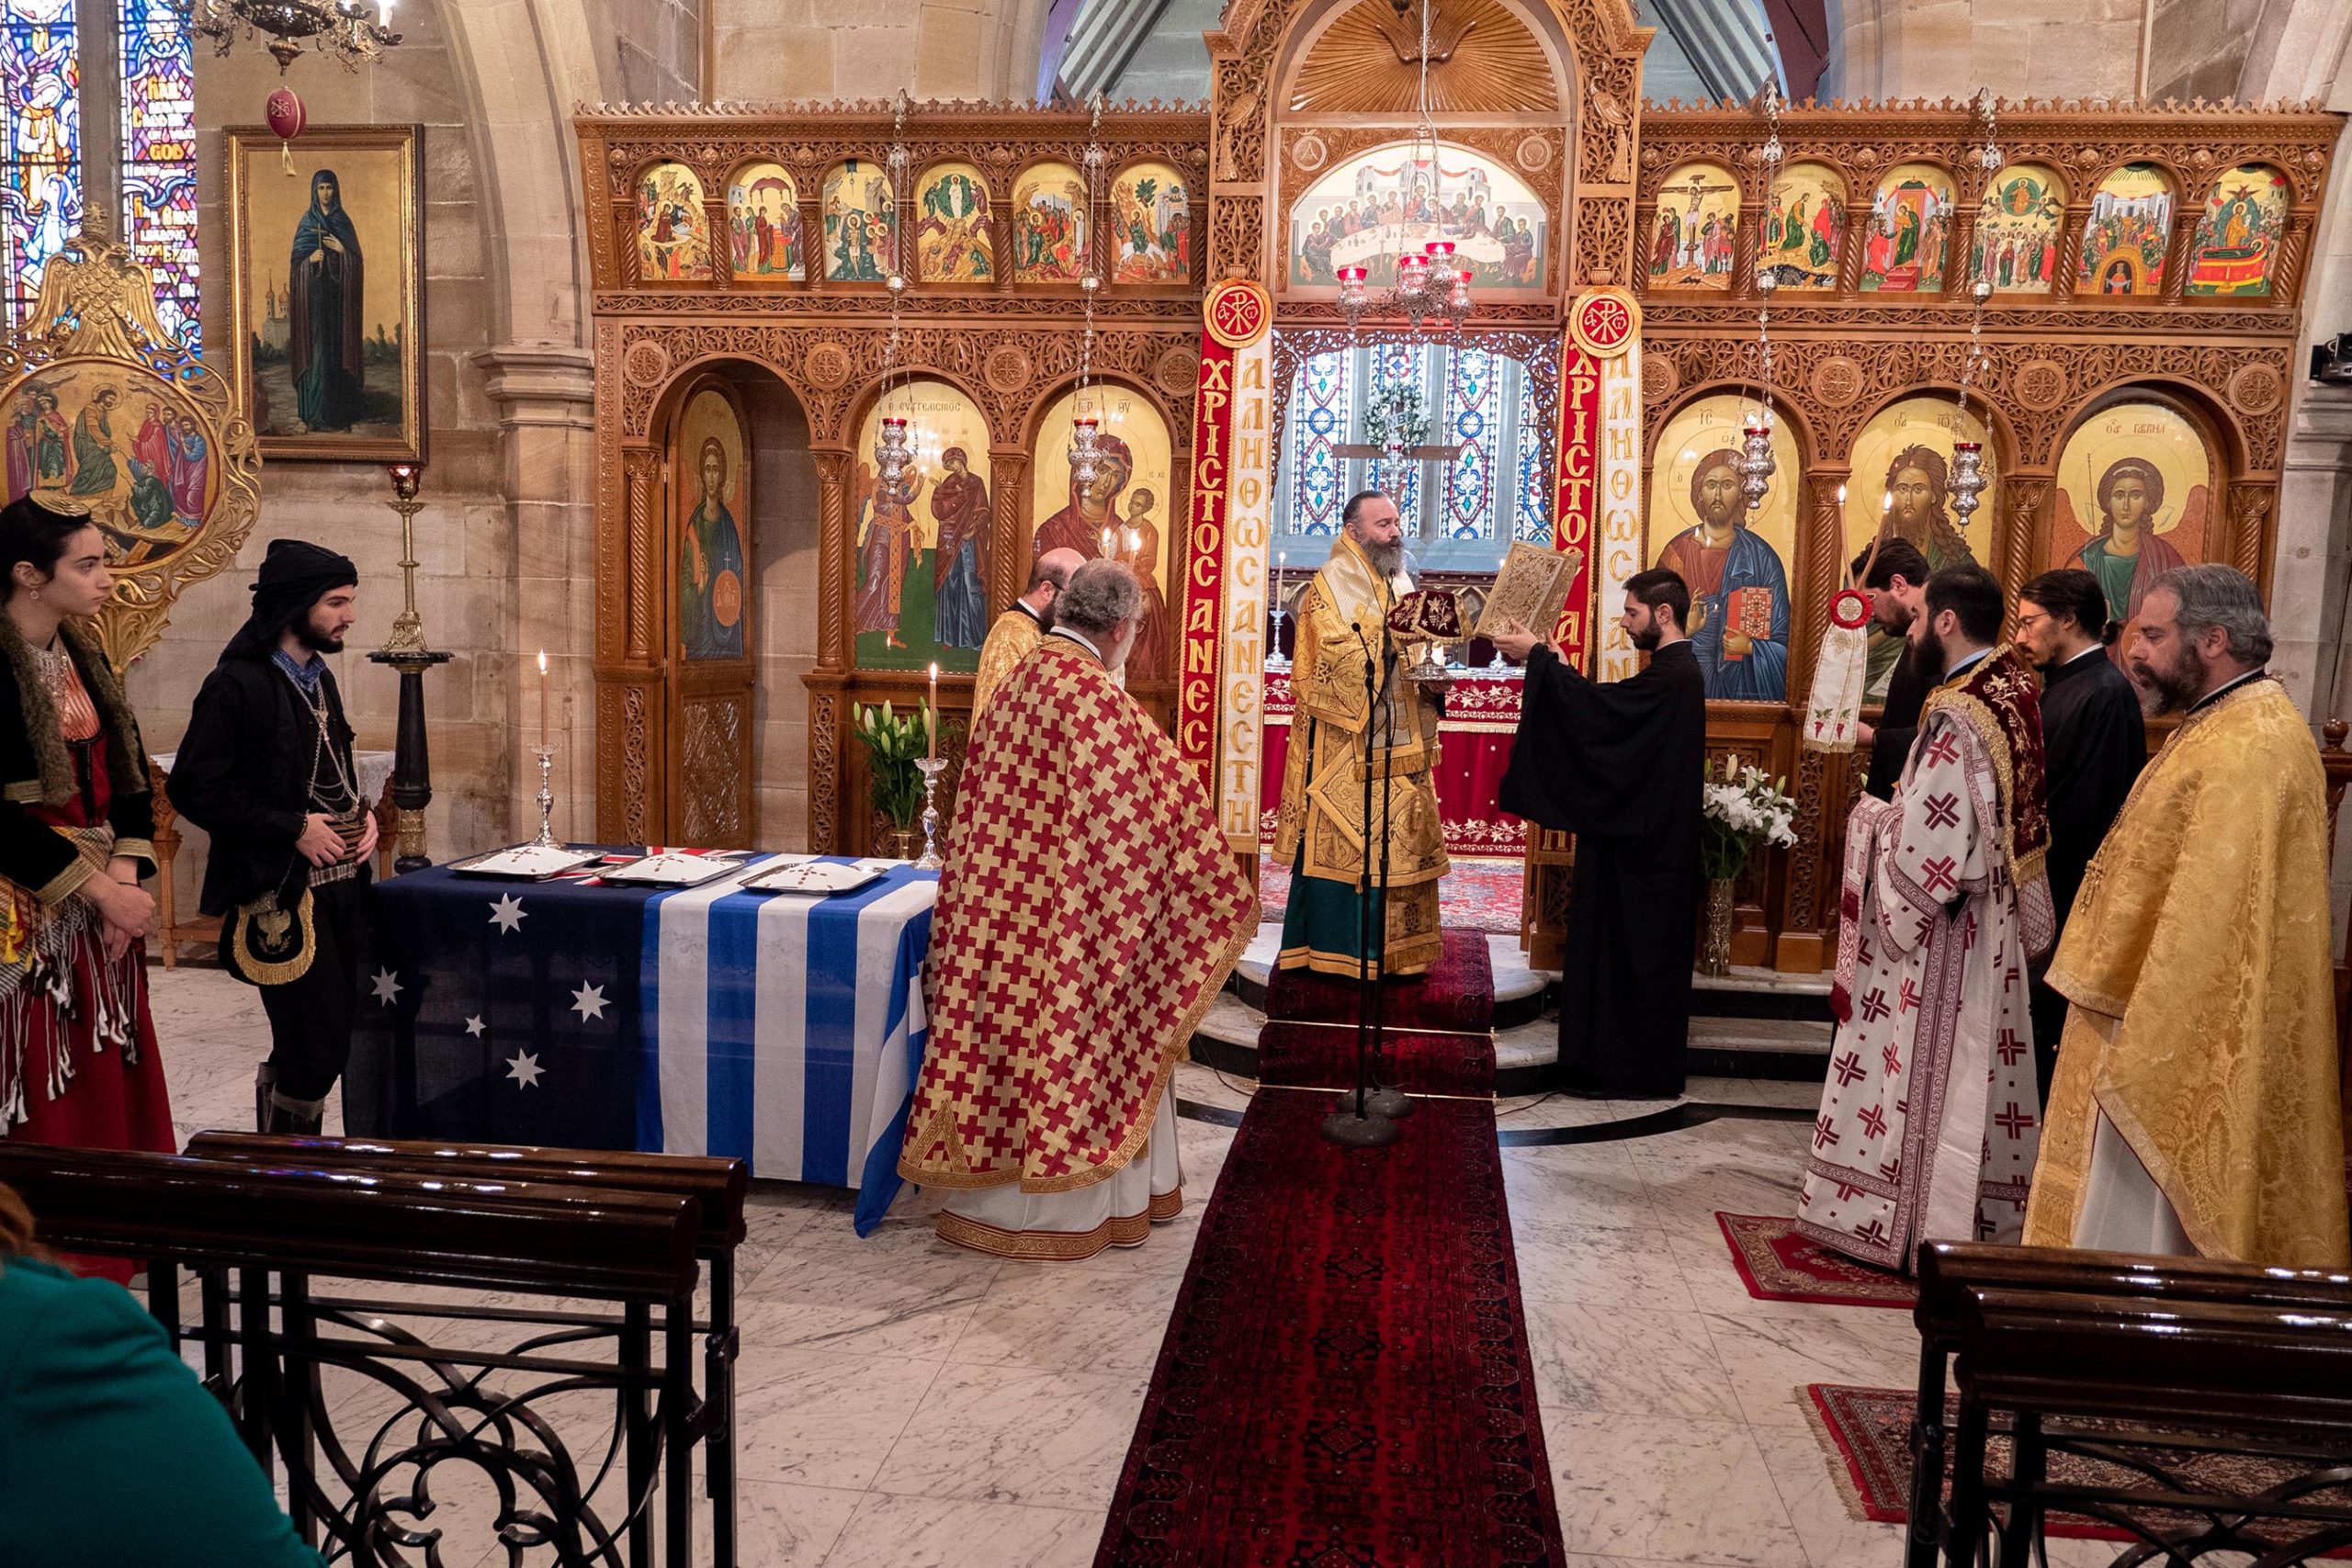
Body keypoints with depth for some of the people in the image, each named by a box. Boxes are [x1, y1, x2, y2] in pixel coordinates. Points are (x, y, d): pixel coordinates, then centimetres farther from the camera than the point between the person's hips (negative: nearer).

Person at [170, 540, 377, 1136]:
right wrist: (295, 829, -18)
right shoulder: (238, 684, -13)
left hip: (341, 880, 8)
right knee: (318, 1049, -6)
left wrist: (362, 814, 6)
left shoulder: (319, 678, 13)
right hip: (283, 890, -8)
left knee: (309, 1048, 14)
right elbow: (195, 789, -17)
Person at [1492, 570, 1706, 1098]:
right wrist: (1557, 665, 5)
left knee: (1637, 954, -1)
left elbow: (1600, 706, -27)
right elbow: (1613, 712, 12)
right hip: (1648, 834, 11)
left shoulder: (1672, 674, -20)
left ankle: (1644, 1072, 8)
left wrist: (1538, 655, -18)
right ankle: (1627, 1060, 24)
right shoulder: (1677, 668, 13)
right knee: (1636, 954, 15)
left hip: (1646, 843, -11)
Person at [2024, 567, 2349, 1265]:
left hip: (2185, 1046, -10)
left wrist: (2139, 1055, -21)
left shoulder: (2249, 749, -22)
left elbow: (2212, 921, -25)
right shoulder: (2222, 729, 12)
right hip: (2169, 1025, 10)